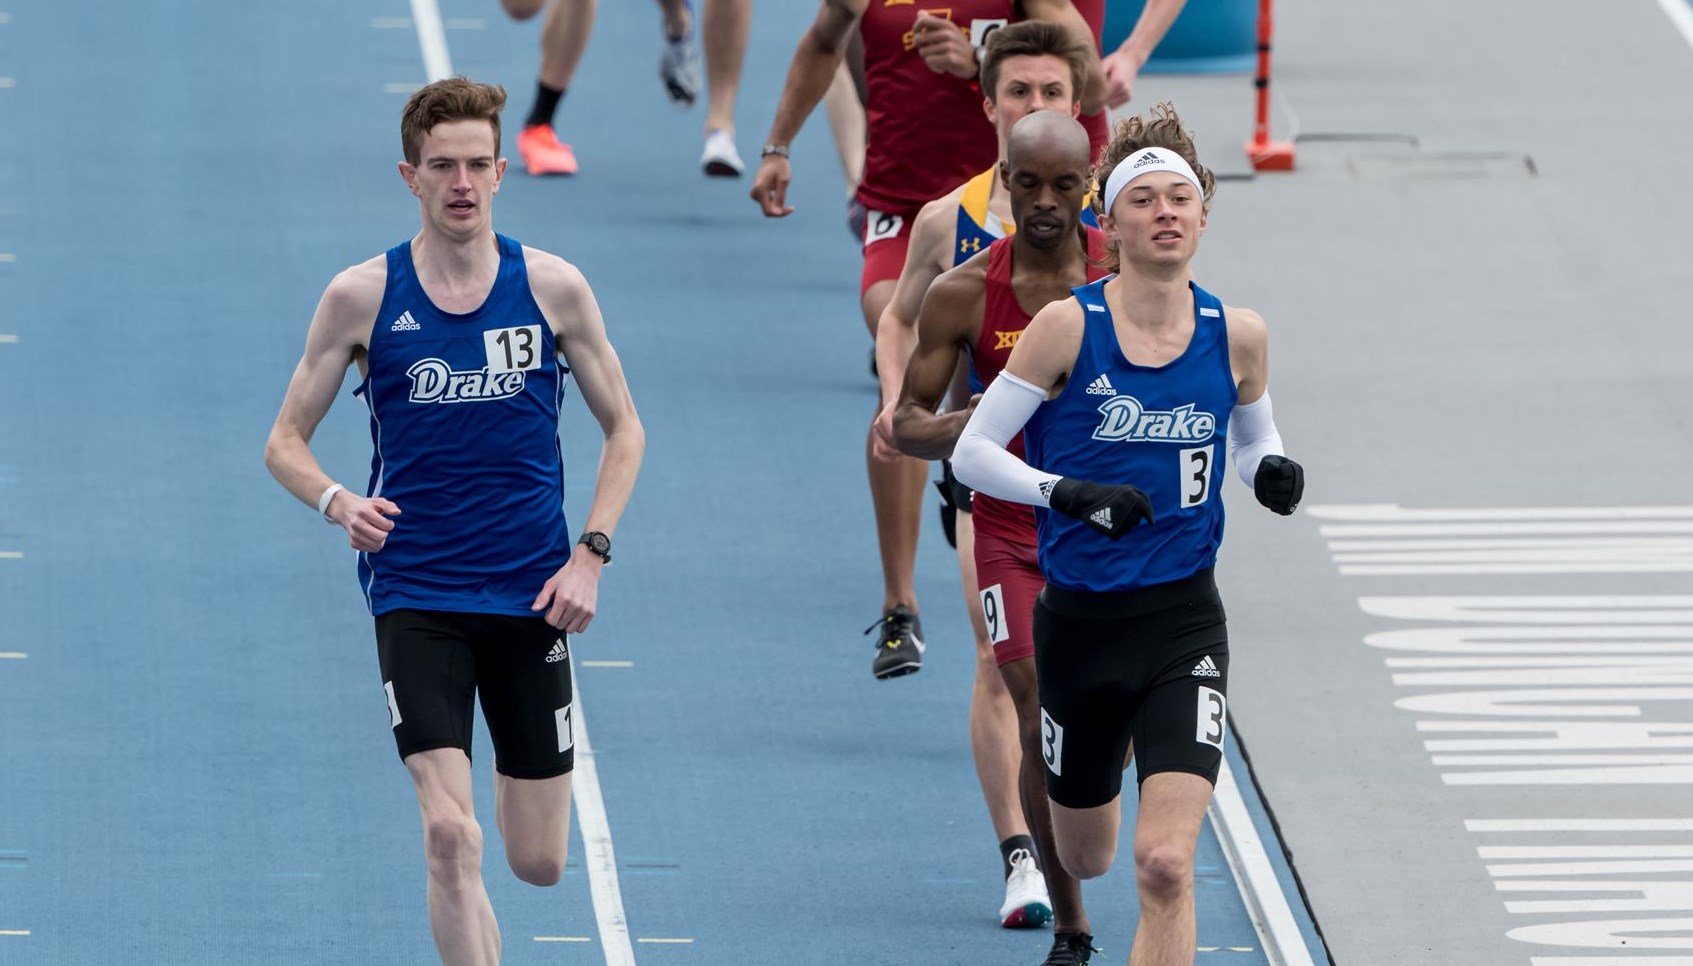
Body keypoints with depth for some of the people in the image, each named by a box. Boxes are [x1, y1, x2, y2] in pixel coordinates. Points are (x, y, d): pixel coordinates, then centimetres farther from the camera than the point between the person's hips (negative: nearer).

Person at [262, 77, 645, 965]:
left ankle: (516, 779, 44)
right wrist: (339, 503, -18)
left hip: (532, 593, 2)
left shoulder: (552, 287, 0)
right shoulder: (361, 296, -3)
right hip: (415, 596, -2)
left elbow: (623, 428, 10)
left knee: (539, 861, 7)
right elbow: (285, 442, 3)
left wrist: (591, 554, -3)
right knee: (450, 839, -18)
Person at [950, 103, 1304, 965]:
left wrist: (1272, 473, -7)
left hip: (1183, 625, 0)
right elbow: (971, 451, -7)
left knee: (1165, 865, -17)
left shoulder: (1236, 337, -3)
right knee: (1084, 859, 19)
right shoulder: (1068, 327, -11)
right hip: (1078, 623, 0)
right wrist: (1069, 492, -23)